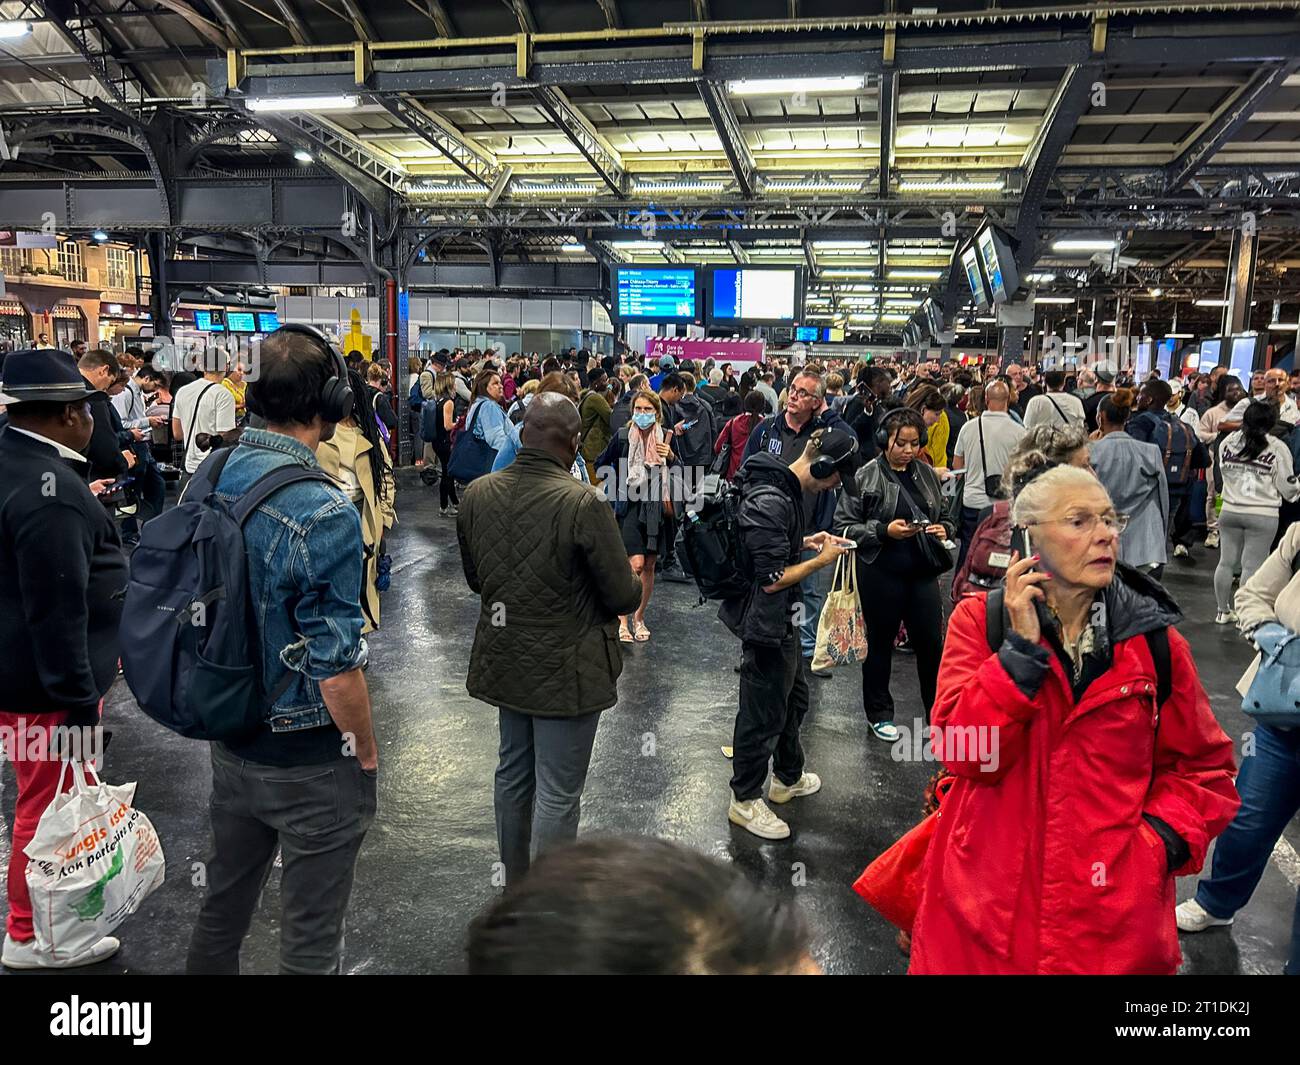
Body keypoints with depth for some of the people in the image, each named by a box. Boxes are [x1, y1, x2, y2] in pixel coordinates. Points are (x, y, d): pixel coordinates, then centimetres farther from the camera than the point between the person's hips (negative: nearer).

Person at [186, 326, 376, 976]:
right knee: (309, 937, 13)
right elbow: (336, 667, -24)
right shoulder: (323, 513, -27)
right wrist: (367, 752, -8)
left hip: (228, 744, 7)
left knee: (223, 902, 27)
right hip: (309, 761, -7)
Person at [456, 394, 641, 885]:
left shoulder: (477, 494, -5)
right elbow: (624, 596, -17)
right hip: (566, 670, -6)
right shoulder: (584, 503, -24)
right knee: (558, 795, 6)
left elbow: (474, 579, 8)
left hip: (504, 660, 7)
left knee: (513, 773, 23)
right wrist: (630, 579, 5)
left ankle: (514, 883, 42)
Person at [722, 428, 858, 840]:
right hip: (764, 622, -11)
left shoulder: (783, 487, 4)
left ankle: (788, 778, 45)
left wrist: (807, 541, 6)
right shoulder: (771, 502, -27)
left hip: (780, 620, 11)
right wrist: (821, 559, -14)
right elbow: (772, 579, -26)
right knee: (763, 712, 5)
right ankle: (745, 800, 23)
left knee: (793, 696, 25)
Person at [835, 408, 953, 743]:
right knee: (880, 643, 11)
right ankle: (879, 714, 27)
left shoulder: (927, 474, 8)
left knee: (931, 642, 5)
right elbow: (844, 525, -9)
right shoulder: (865, 477, -6)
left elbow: (944, 515, 20)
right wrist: (884, 530, -20)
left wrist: (944, 529, -2)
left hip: (922, 571, 4)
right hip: (881, 573, -3)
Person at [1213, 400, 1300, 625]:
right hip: (1263, 516, -3)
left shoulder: (1228, 442, -1)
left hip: (1230, 511, 3)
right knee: (1252, 566, 1)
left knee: (1226, 561, 11)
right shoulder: (1277, 448, -11)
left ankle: (1223, 611, 20)